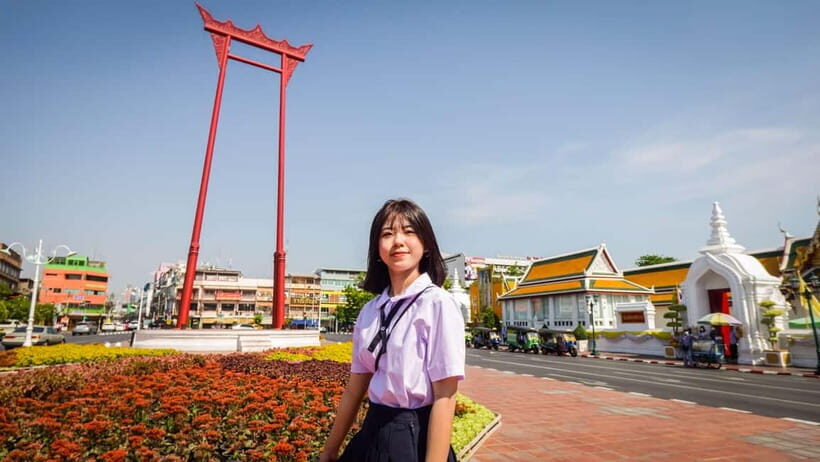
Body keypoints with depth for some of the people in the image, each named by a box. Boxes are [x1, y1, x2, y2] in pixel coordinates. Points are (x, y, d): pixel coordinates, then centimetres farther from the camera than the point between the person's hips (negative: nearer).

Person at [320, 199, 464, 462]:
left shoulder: (438, 304, -16)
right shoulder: (370, 311, 1)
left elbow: (445, 398, -17)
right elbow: (355, 389, 7)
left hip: (416, 438, -5)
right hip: (372, 435, 6)